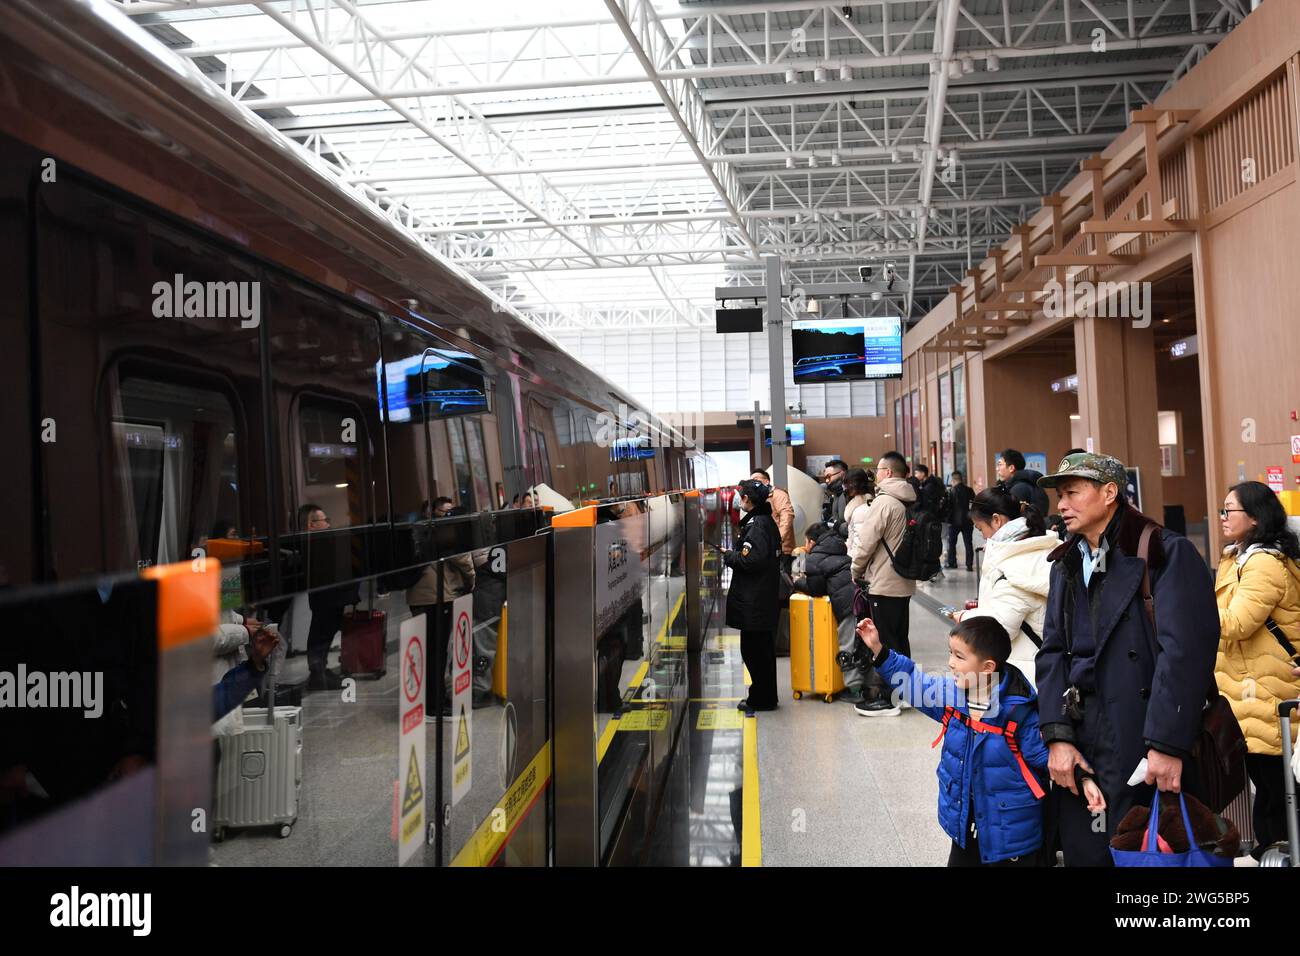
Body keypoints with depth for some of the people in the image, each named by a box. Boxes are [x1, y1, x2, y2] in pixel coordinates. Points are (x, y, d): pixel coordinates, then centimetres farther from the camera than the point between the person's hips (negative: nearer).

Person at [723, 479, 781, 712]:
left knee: (753, 649, -1)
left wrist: (728, 556, -9)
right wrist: (733, 555, 13)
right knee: (762, 647, 18)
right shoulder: (768, 521, 13)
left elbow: (750, 560, -25)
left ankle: (762, 699, 7)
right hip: (766, 596, 10)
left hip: (753, 601, -10)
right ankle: (766, 696, 27)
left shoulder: (755, 525, -18)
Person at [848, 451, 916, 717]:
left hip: (882, 584, -8)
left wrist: (856, 572, -1)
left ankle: (882, 699, 3)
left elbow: (866, 543, -17)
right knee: (900, 640, 16)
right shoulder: (909, 503, 9)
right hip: (904, 583, 8)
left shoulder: (883, 502, -17)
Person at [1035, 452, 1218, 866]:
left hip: (1145, 754, -6)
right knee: (1083, 851, 13)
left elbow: (1185, 653, -16)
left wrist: (1167, 746, -20)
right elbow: (1053, 652, 8)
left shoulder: (1167, 553, -8)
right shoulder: (1065, 564, 13)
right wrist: (1058, 735, -1)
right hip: (1079, 753, 6)